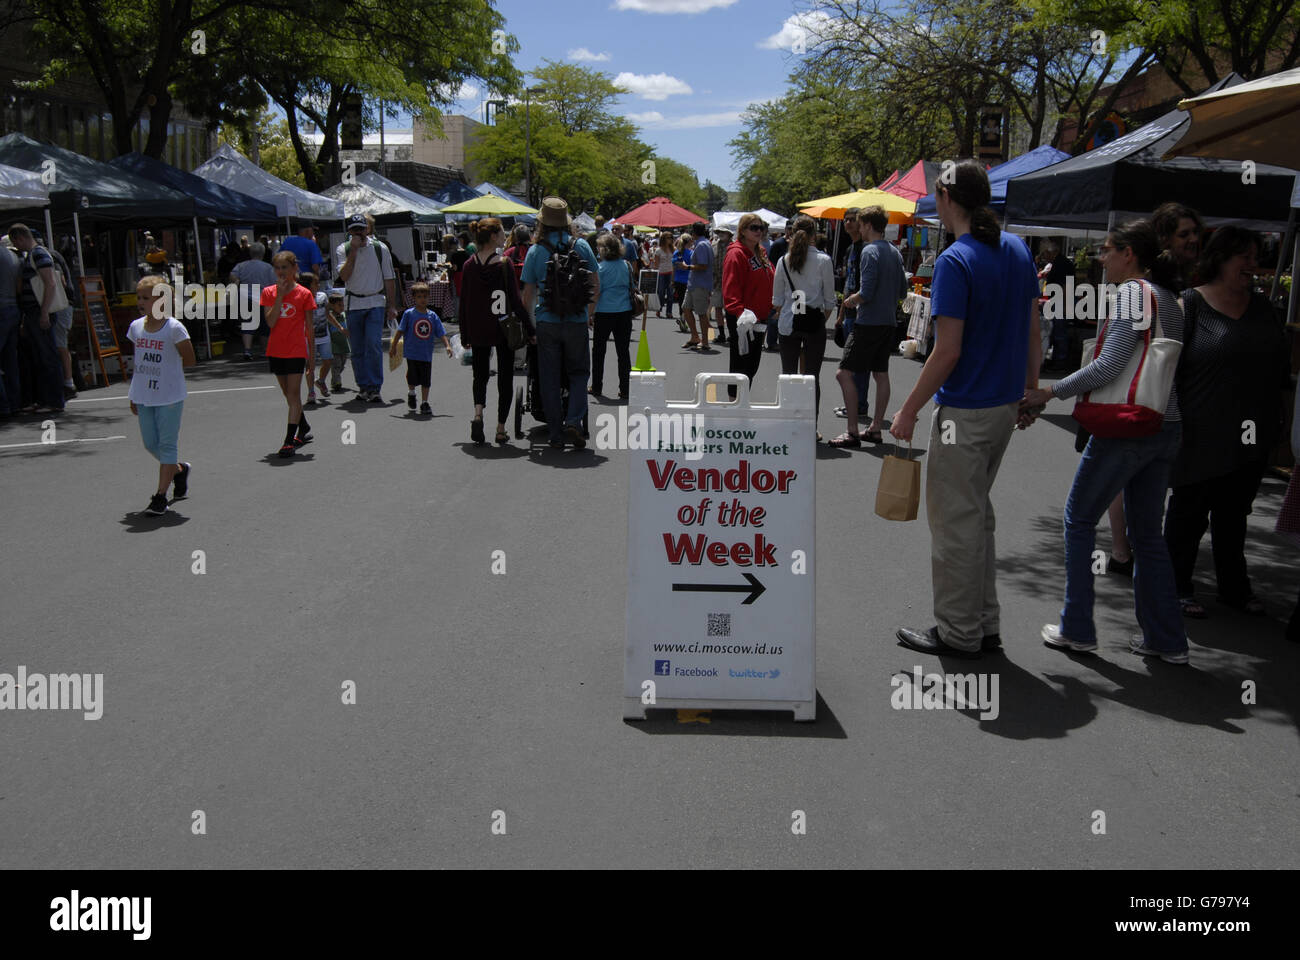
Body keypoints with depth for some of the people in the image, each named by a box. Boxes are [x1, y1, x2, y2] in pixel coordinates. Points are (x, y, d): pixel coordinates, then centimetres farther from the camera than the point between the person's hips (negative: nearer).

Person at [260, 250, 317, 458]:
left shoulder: (304, 294, -2)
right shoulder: (269, 292, 4)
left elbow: (309, 328, 1)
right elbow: (270, 322, -9)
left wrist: (312, 355, 0)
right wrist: (280, 295, -13)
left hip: (297, 351, -4)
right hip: (276, 351, 4)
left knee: (293, 395, -8)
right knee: (289, 395, 14)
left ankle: (290, 440, -10)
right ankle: (304, 429, 33)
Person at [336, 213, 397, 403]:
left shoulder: (380, 248, 4)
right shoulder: (343, 250, 3)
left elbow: (389, 279, 8)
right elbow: (344, 275, -13)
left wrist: (392, 306, 4)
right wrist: (354, 250, -14)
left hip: (375, 303, -1)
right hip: (353, 304, 1)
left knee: (374, 345, -13)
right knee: (357, 349, 5)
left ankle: (374, 388, -12)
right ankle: (363, 387, 17)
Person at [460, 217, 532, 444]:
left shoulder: (469, 265, 0)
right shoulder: (504, 263, -11)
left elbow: (464, 303, 4)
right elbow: (515, 301, -12)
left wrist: (464, 336, 12)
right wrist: (530, 330, -5)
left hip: (478, 331, 3)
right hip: (503, 328, -3)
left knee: (480, 374, 17)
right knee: (505, 377, 8)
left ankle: (478, 414, -9)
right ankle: (500, 430, 8)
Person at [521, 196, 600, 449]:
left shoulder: (535, 251, -2)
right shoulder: (581, 246, 0)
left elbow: (528, 294, 1)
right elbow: (596, 285, 6)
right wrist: (591, 313, 21)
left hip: (547, 322, 0)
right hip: (576, 322, 0)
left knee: (550, 380, 7)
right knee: (578, 373, 13)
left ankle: (556, 434, 10)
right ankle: (574, 421, -6)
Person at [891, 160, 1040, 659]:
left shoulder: (955, 262, -18)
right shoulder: (1018, 249, 7)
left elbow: (948, 352, -20)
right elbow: (1033, 329, 11)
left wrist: (909, 410, -11)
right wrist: (1030, 390, 21)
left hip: (965, 411, -8)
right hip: (1005, 405, 9)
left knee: (954, 521, 3)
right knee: (977, 513, 19)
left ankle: (958, 632, 13)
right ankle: (984, 622, 27)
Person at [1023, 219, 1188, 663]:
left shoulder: (1134, 292, -12)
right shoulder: (1169, 299, 14)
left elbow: (1109, 366, -21)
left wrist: (1049, 393, -14)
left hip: (1127, 428, -8)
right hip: (1167, 427, 8)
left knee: (1079, 518, 7)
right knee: (1147, 531, 15)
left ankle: (1077, 629, 12)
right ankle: (1166, 638, 19)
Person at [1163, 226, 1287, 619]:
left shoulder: (1262, 306, 11)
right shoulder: (1190, 304, -8)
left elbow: (1282, 365, 17)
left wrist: (1276, 423, 13)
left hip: (1250, 438, 6)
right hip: (1202, 436, -6)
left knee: (1234, 514, 17)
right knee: (1189, 512, 5)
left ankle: (1235, 587, 29)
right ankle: (1177, 588, 18)